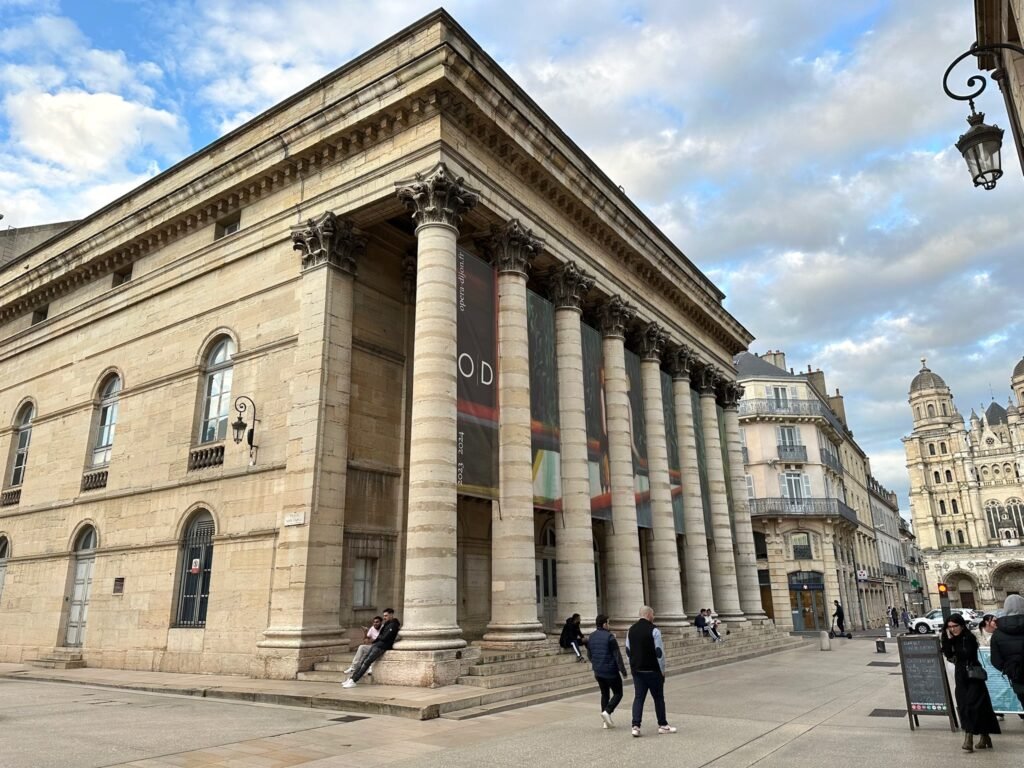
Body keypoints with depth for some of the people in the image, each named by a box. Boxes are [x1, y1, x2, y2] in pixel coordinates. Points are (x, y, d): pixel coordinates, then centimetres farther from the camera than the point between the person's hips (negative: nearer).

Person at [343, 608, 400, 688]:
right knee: (363, 661, -3)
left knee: (367, 662, -17)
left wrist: (378, 637, 3)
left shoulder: (393, 625, -9)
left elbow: (385, 638, -14)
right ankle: (351, 679, -4)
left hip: (382, 646, -9)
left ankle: (353, 681, -20)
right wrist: (378, 638, 2)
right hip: (376, 644, 9)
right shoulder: (386, 624, 19)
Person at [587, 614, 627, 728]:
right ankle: (607, 711, -10)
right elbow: (617, 655, -16)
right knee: (618, 693, 8)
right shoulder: (609, 637, -16)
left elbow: (589, 655, 14)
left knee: (605, 694, 17)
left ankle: (605, 721, 13)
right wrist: (623, 670, -9)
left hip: (598, 672, 6)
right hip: (611, 671, -6)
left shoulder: (591, 637, 5)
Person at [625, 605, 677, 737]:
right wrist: (662, 670, -2)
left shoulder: (631, 630, 7)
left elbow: (628, 651, 12)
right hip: (652, 670, -5)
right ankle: (662, 725, 19)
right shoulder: (653, 630, -12)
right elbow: (659, 652, -13)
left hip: (636, 670, 5)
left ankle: (636, 726, -3)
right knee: (658, 697, 10)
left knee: (638, 697, 6)